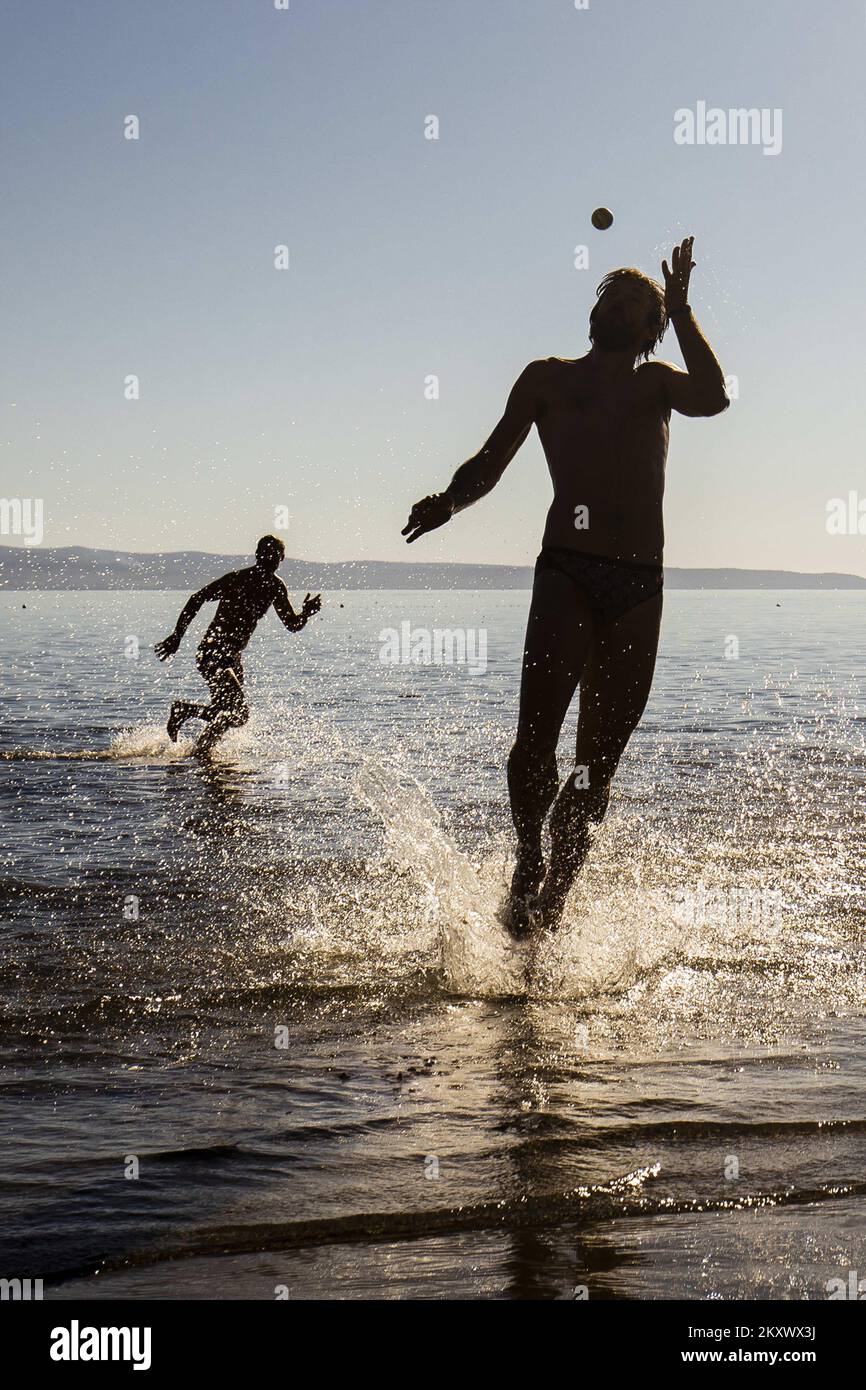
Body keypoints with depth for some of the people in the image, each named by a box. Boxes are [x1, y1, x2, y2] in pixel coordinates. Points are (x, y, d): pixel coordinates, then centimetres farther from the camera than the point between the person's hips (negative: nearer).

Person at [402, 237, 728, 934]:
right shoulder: (549, 378, 18)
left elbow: (714, 398, -1)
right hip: (567, 572, -2)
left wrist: (681, 308, 5)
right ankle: (527, 867, 6)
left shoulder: (657, 382, 21)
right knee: (537, 737, -16)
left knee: (599, 761, 1)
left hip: (641, 587, 2)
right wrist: (448, 501, -9)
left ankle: (555, 896, 13)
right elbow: (492, 461, 11)